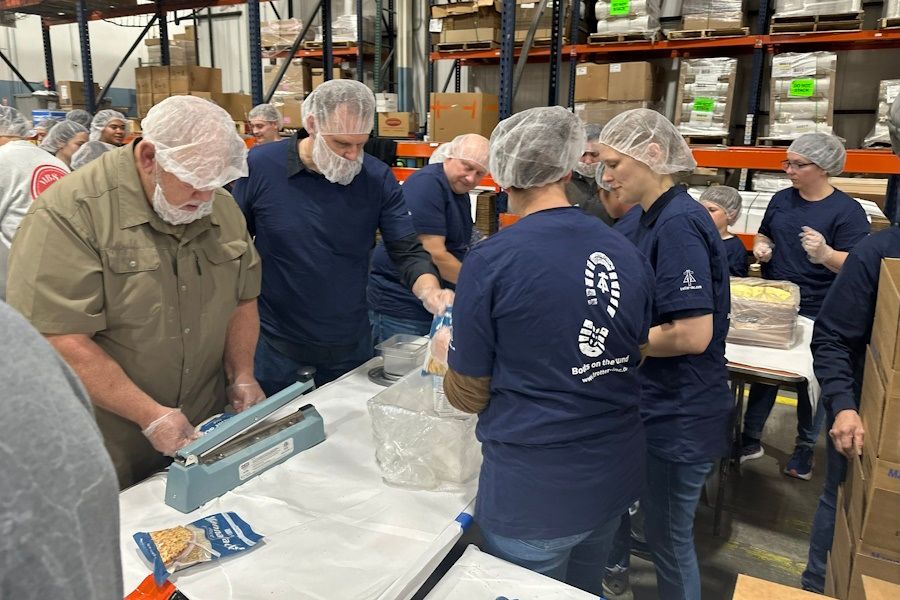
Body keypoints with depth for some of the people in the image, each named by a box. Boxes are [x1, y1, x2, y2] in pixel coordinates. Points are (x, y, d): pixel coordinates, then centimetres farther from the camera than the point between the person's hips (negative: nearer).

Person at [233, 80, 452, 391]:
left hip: (351, 344, 1)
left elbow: (408, 251, -7)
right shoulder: (261, 166, -11)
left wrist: (431, 292, -27)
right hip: (275, 345, -1)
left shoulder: (378, 177, -8)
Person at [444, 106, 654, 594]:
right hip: (615, 474, 5)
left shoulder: (491, 260, -18)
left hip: (533, 488, -5)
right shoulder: (628, 254, -2)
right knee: (586, 591, 28)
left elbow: (469, 395, -9)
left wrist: (447, 359, 12)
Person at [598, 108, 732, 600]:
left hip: (677, 416, -9)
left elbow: (693, 334, -28)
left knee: (669, 537, 11)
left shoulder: (677, 224, -23)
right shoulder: (641, 219, 6)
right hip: (649, 403, 9)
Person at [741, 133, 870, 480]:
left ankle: (805, 449, 28)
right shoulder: (782, 199, 4)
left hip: (817, 315, -4)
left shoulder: (847, 211, -12)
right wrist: (761, 247, -5)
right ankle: (750, 439, 25)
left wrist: (825, 254, -36)